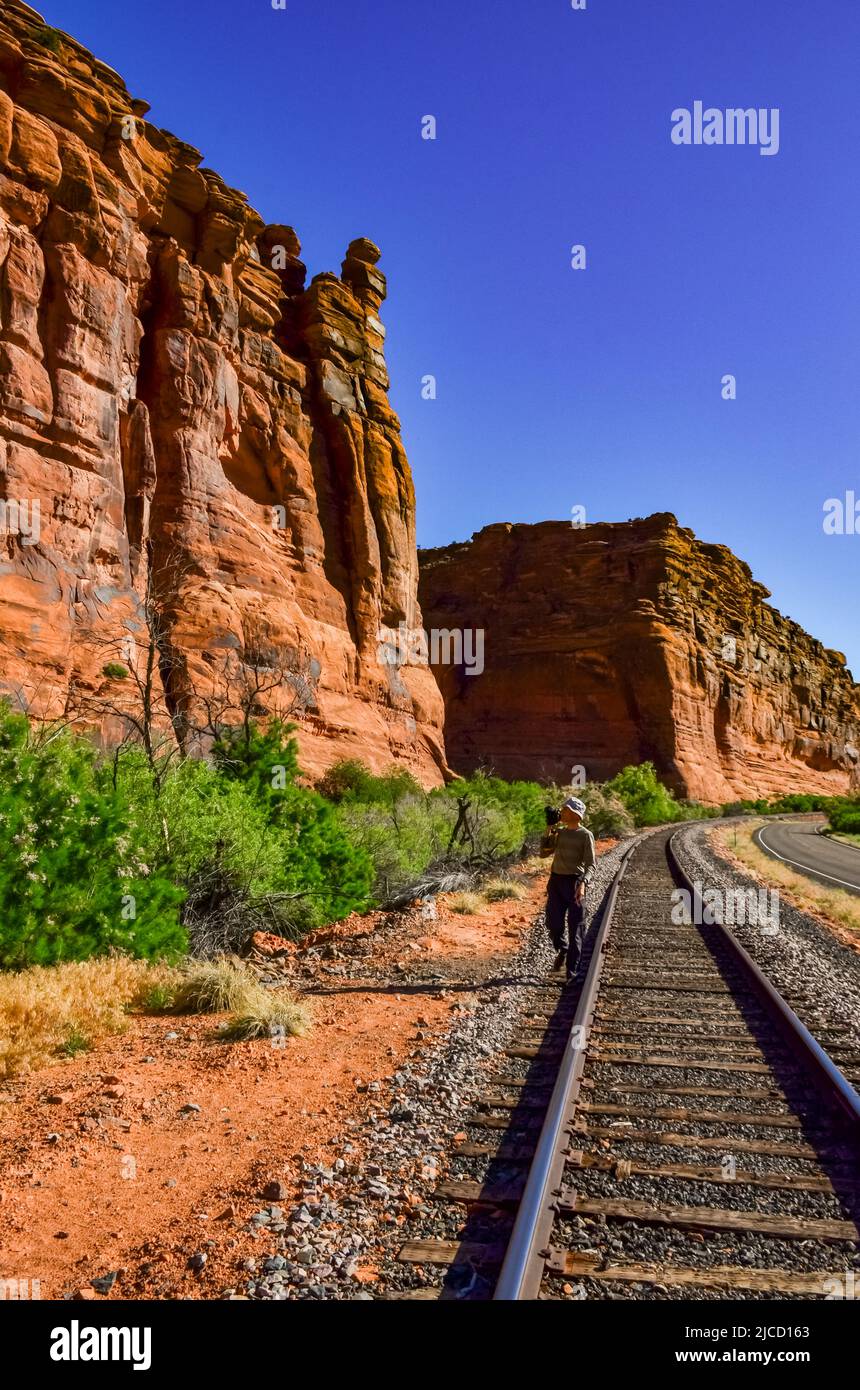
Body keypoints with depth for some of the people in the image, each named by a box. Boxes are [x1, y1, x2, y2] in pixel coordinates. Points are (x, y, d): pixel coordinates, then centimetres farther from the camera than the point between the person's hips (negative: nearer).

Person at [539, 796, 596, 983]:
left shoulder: (585, 835, -6)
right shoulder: (559, 832, 10)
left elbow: (590, 864, -11)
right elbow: (543, 853, 9)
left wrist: (583, 883, -27)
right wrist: (548, 831, 0)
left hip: (574, 882, -5)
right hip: (555, 880, 5)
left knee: (575, 929, 0)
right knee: (553, 924, 6)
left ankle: (572, 972, 7)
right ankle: (562, 950, 37)